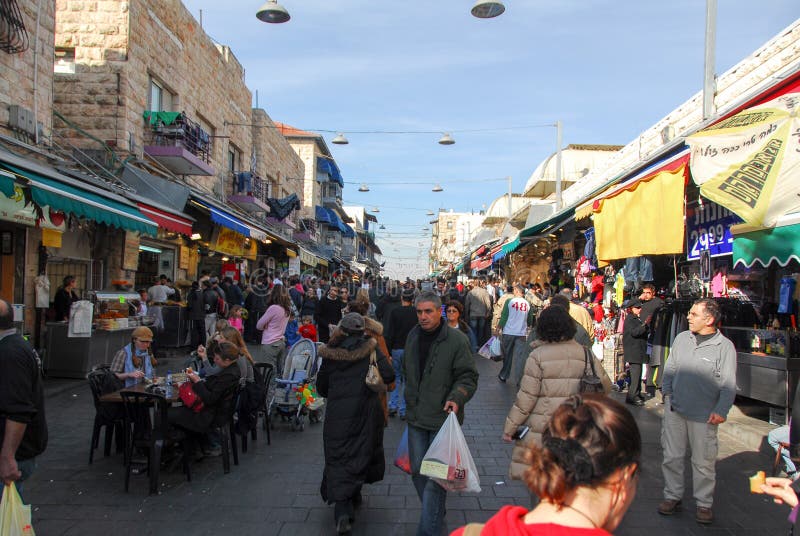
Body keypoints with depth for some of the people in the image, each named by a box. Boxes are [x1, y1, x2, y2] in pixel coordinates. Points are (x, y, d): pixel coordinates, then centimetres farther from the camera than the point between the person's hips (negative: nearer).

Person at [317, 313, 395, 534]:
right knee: (361, 452, 20)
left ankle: (342, 509, -10)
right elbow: (388, 376, -13)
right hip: (365, 413, 1)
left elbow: (321, 386, 6)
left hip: (337, 414, 0)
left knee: (338, 457, 2)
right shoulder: (371, 349, -6)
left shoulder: (330, 354, -2)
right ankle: (355, 494, 35)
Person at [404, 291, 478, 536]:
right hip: (416, 418, 6)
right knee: (417, 471, 15)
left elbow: (468, 377, -9)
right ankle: (437, 516, 36)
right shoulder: (413, 337, 7)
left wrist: (456, 398, -25)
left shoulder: (456, 340, -12)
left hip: (442, 419, -6)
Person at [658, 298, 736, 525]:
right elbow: (670, 367, 15)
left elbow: (728, 384, -8)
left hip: (704, 415, -4)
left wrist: (721, 410, -16)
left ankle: (704, 503, 22)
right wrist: (667, 391, 6)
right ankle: (672, 496, 24)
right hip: (675, 410, 4)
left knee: (703, 462, 6)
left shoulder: (724, 346, -6)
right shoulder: (682, 338, 6)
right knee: (672, 456, 10)